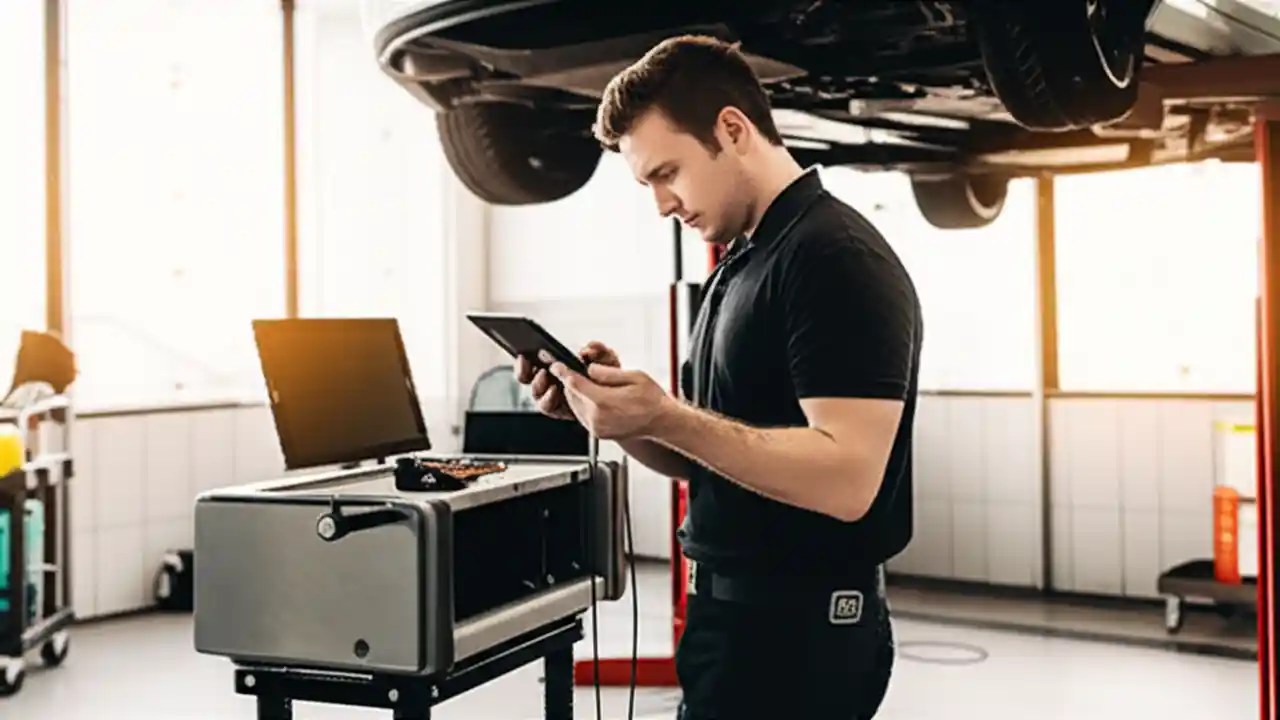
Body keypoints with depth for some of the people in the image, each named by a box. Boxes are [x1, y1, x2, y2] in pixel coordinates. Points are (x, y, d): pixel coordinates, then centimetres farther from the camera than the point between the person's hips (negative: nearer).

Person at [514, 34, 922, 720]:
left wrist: (665, 418, -28)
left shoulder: (837, 260, -16)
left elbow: (846, 480, -25)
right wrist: (622, 412, -2)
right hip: (734, 612, 9)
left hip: (801, 628, -9)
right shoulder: (741, 264, 12)